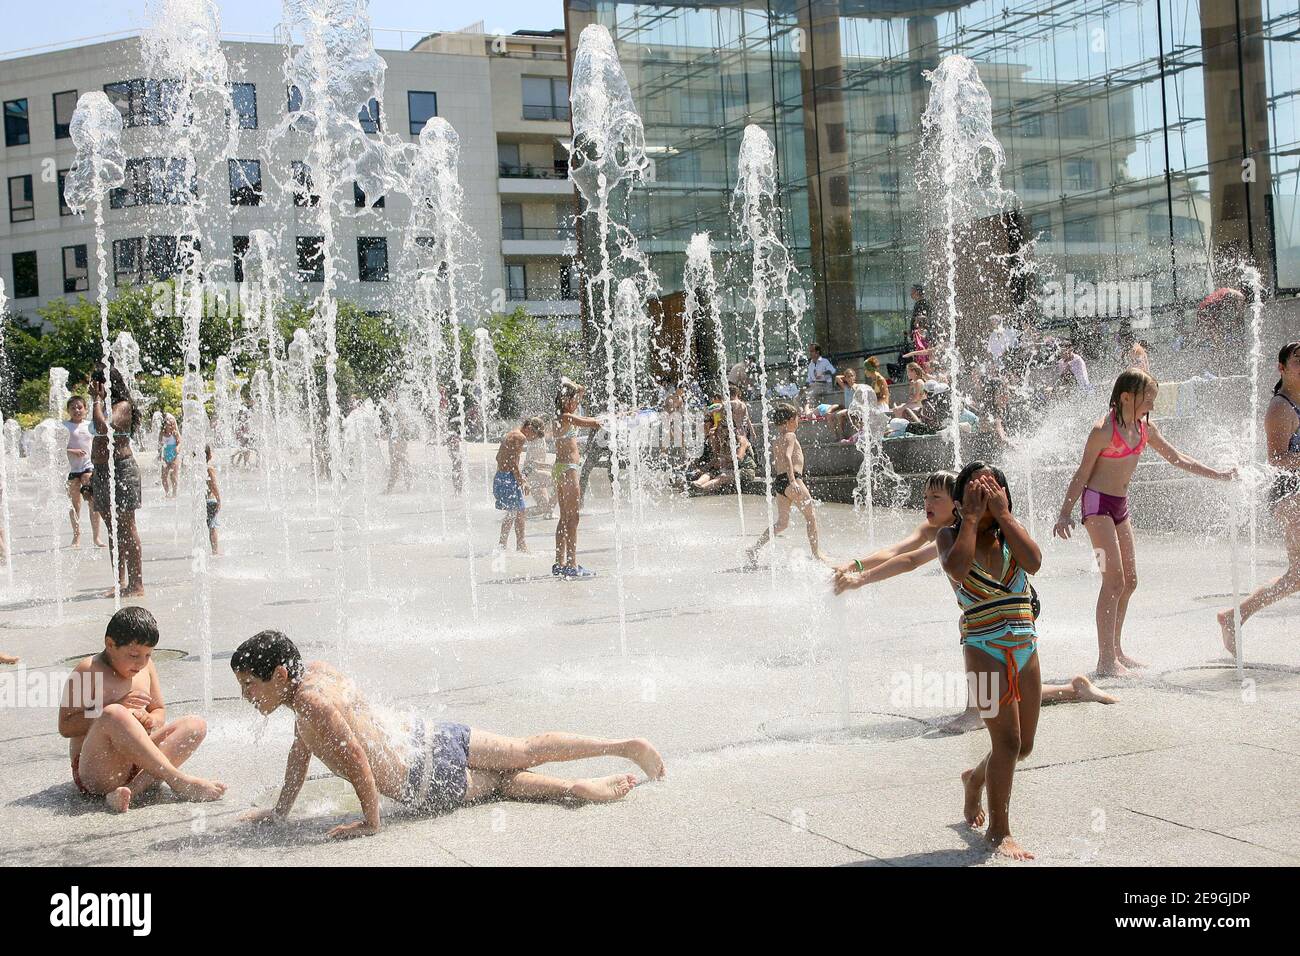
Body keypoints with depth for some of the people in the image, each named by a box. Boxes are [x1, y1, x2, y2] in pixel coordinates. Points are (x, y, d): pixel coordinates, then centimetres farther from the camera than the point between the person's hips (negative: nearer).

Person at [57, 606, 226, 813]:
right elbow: (65, 727, -12)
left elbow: (159, 711, 22)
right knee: (114, 715, -34)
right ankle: (178, 781, -31)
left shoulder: (146, 667, 12)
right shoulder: (88, 671, -7)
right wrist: (118, 706, -20)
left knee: (195, 724, -11)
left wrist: (150, 721, -4)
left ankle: (135, 788, -31)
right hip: (93, 771, -6)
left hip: (138, 764, 7)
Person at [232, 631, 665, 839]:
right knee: (527, 750, 17)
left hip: (430, 783, -8)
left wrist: (371, 821, -19)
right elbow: (301, 748, 15)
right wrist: (281, 810, 18)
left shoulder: (313, 702, -26)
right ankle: (627, 745, 23)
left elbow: (355, 758, -29)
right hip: (426, 735, 8)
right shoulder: (317, 671, 3)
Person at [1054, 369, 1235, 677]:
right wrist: (1065, 513, -16)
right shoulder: (1103, 430, -15)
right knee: (1114, 579, -14)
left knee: (1129, 581, 9)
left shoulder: (1144, 429, 7)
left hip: (1121, 506, 8)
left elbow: (1178, 459, 17)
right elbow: (1082, 473, -12)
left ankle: (1116, 651, 19)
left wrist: (1217, 475, 15)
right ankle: (1106, 660, -11)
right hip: (1097, 503, -8)